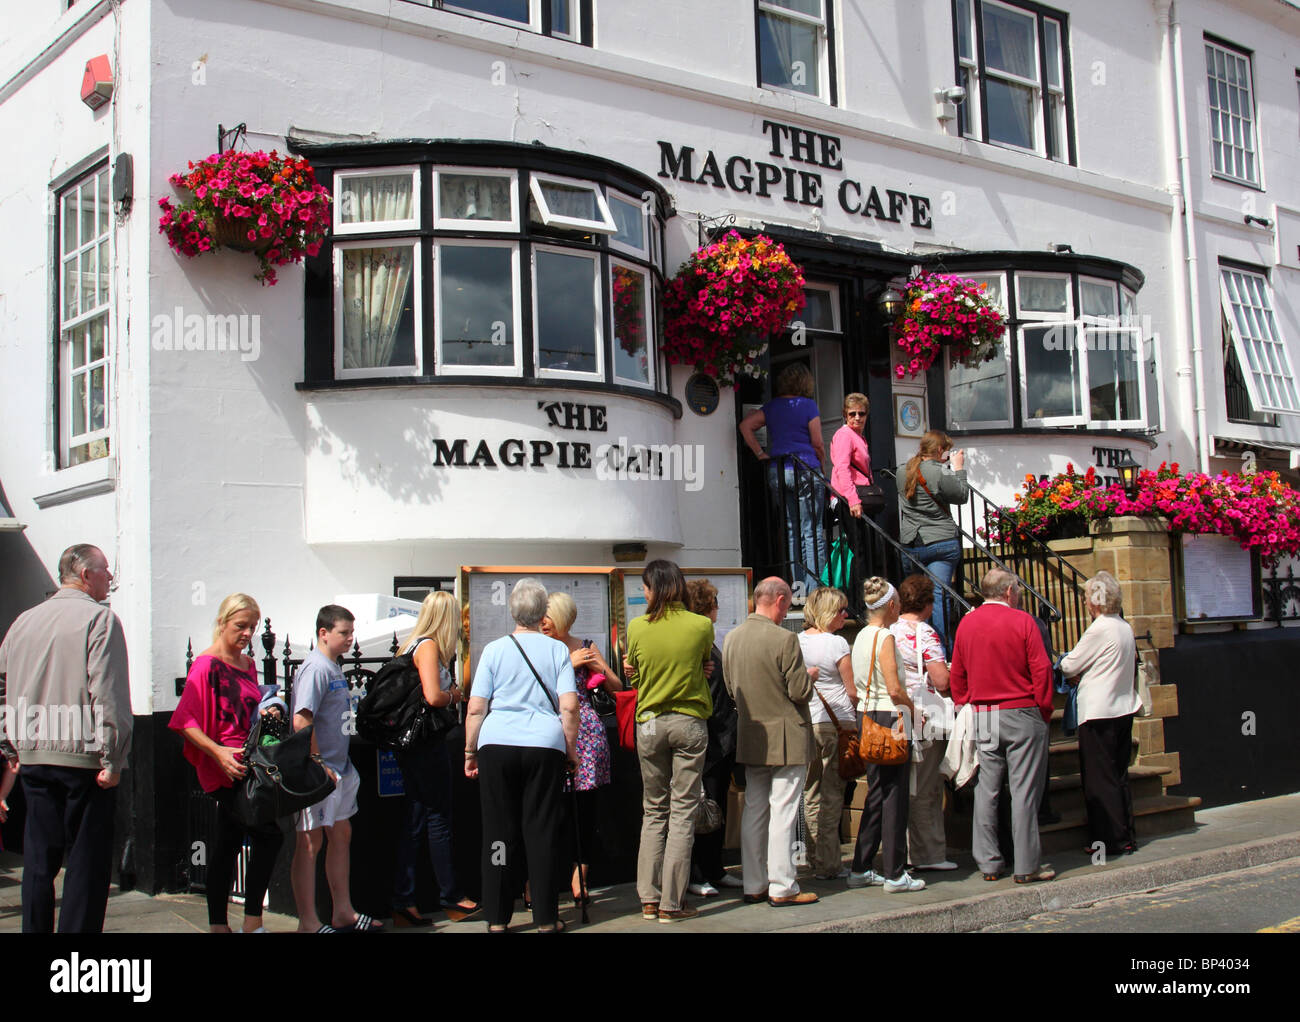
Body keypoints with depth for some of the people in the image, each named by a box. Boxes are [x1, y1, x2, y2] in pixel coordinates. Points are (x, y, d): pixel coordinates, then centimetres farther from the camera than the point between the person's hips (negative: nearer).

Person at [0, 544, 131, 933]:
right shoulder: (100, 619, -9)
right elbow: (108, 696, -17)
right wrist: (112, 761, -15)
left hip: (32, 756, 6)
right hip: (82, 758, -6)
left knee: (38, 861, 14)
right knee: (87, 862, 0)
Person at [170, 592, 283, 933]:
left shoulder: (248, 664, 15)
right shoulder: (206, 664, -9)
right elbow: (186, 722, -16)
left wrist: (269, 711, 6)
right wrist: (218, 752, -26)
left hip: (246, 765, 8)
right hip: (223, 769, -8)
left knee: (226, 844, 10)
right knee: (269, 836, -12)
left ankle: (218, 924, 14)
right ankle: (253, 921, -3)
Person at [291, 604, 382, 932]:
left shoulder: (335, 668, 14)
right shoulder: (315, 668, -16)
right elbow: (301, 720, -23)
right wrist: (318, 764, -22)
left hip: (338, 768, 10)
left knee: (341, 835, 15)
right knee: (311, 842, -2)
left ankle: (343, 912, 26)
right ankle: (308, 923, 4)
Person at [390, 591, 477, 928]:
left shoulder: (410, 645, 13)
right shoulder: (428, 646, -13)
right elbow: (433, 696, -23)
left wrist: (449, 692, 12)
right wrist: (454, 696, -4)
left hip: (409, 744, 9)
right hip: (427, 742, -9)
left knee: (414, 821, 9)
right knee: (439, 819, 1)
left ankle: (403, 903, 10)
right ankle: (450, 897, 11)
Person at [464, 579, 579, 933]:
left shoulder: (493, 649, 6)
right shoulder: (557, 650, 5)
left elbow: (475, 708, 3)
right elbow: (569, 707, -3)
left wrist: (470, 751, 12)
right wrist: (571, 750, 7)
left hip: (496, 744, 1)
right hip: (544, 745, 0)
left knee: (499, 831, 6)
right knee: (542, 831, 5)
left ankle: (497, 918, 11)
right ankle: (546, 919, 9)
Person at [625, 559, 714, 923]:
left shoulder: (636, 628, -3)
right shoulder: (702, 626, -6)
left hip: (649, 724, 2)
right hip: (689, 722, -2)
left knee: (653, 812, 12)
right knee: (683, 813, 1)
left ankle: (649, 899, 12)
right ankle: (672, 903, 1)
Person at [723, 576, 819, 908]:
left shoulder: (732, 637, 4)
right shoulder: (784, 639, -18)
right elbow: (800, 691, -16)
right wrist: (809, 676, 4)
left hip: (750, 739, 7)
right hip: (786, 739, -7)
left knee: (753, 811, 12)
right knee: (783, 812, -1)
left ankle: (754, 885, 17)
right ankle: (782, 888, 2)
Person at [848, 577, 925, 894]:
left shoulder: (861, 636, 11)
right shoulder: (885, 637, -14)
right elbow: (895, 690, -21)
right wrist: (912, 708, -2)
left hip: (868, 718, 9)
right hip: (891, 719, -9)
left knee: (876, 793, 15)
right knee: (894, 796, -2)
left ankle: (861, 869, 18)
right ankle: (895, 875, 2)